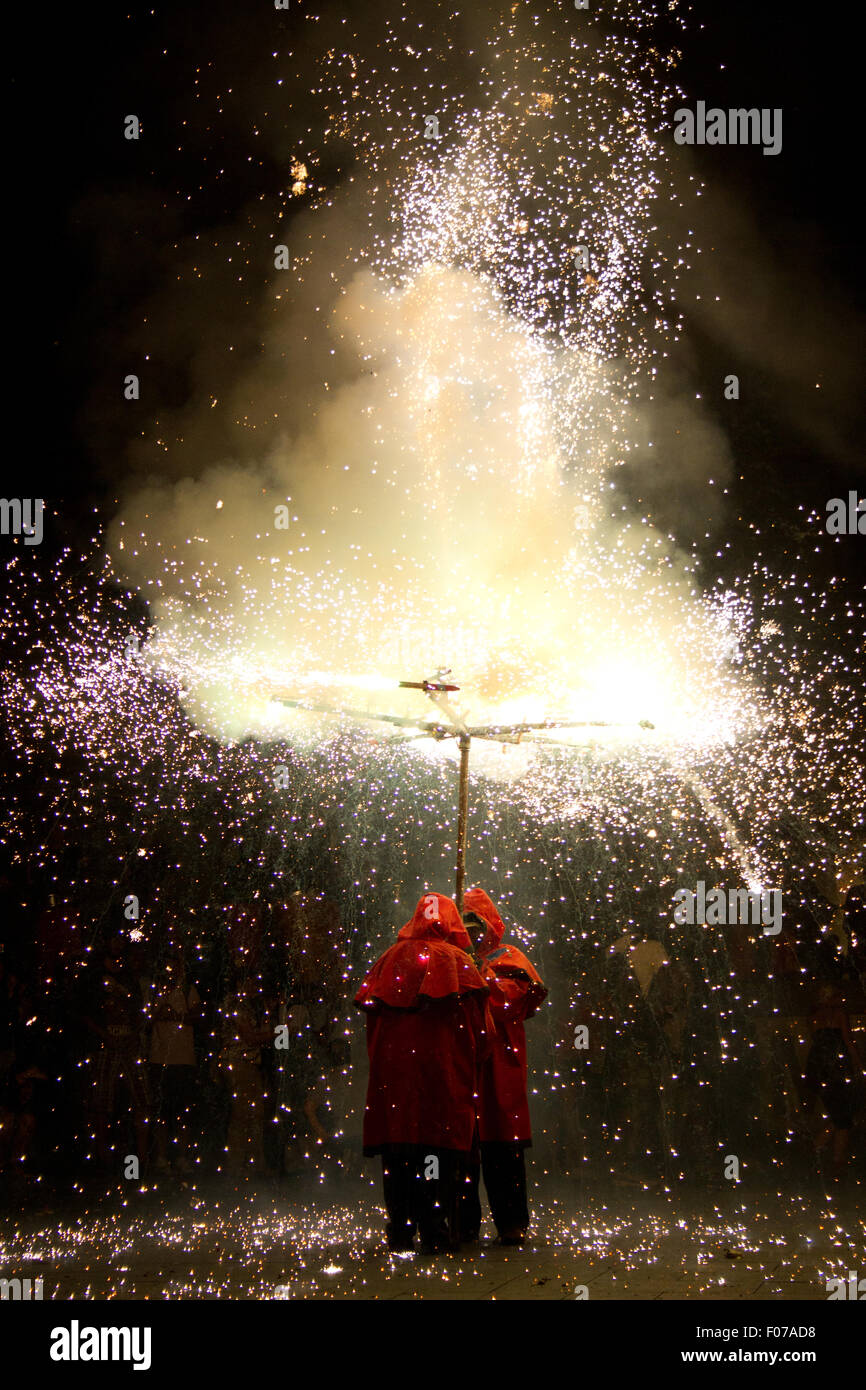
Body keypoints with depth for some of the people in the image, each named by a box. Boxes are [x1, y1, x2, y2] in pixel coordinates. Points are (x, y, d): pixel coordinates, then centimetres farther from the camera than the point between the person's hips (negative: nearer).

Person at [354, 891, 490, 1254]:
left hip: (391, 1070, 3)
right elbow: (477, 1021, 1)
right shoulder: (457, 961, 1)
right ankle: (436, 1234, -3)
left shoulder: (388, 960, 10)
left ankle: (400, 1234, 8)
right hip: (442, 1072, -3)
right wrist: (472, 1065, 14)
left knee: (396, 1159, 6)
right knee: (437, 1153, -1)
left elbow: (369, 1011, 12)